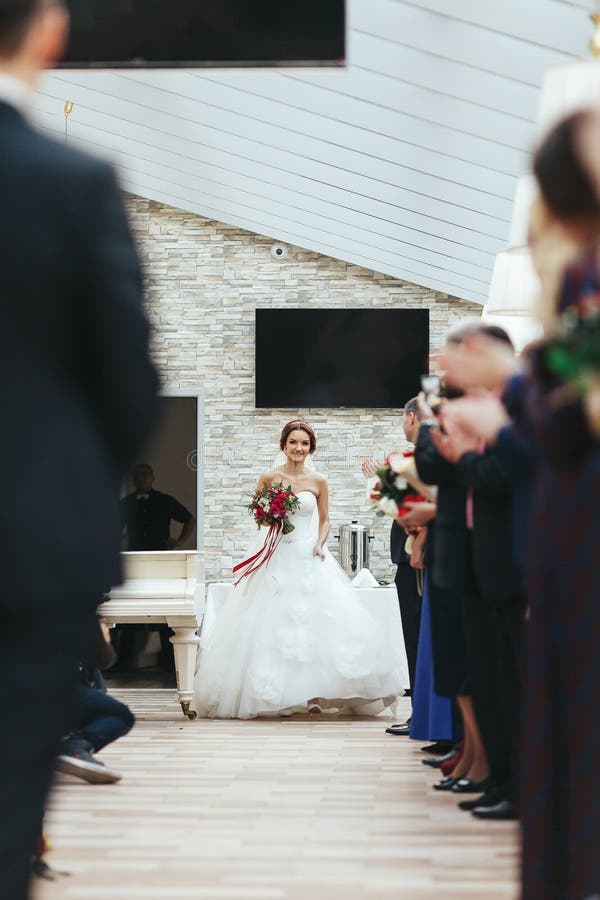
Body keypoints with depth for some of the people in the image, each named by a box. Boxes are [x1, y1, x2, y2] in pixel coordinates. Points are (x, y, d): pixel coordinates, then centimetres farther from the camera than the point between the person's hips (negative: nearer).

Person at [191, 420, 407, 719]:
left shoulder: (318, 481, 2)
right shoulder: (269, 477, 0)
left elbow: (325, 520, 12)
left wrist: (319, 543, -5)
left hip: (309, 558, 0)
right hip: (277, 557, 0)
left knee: (315, 621, -8)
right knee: (273, 624, -3)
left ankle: (313, 693, -1)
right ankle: (275, 696, 3)